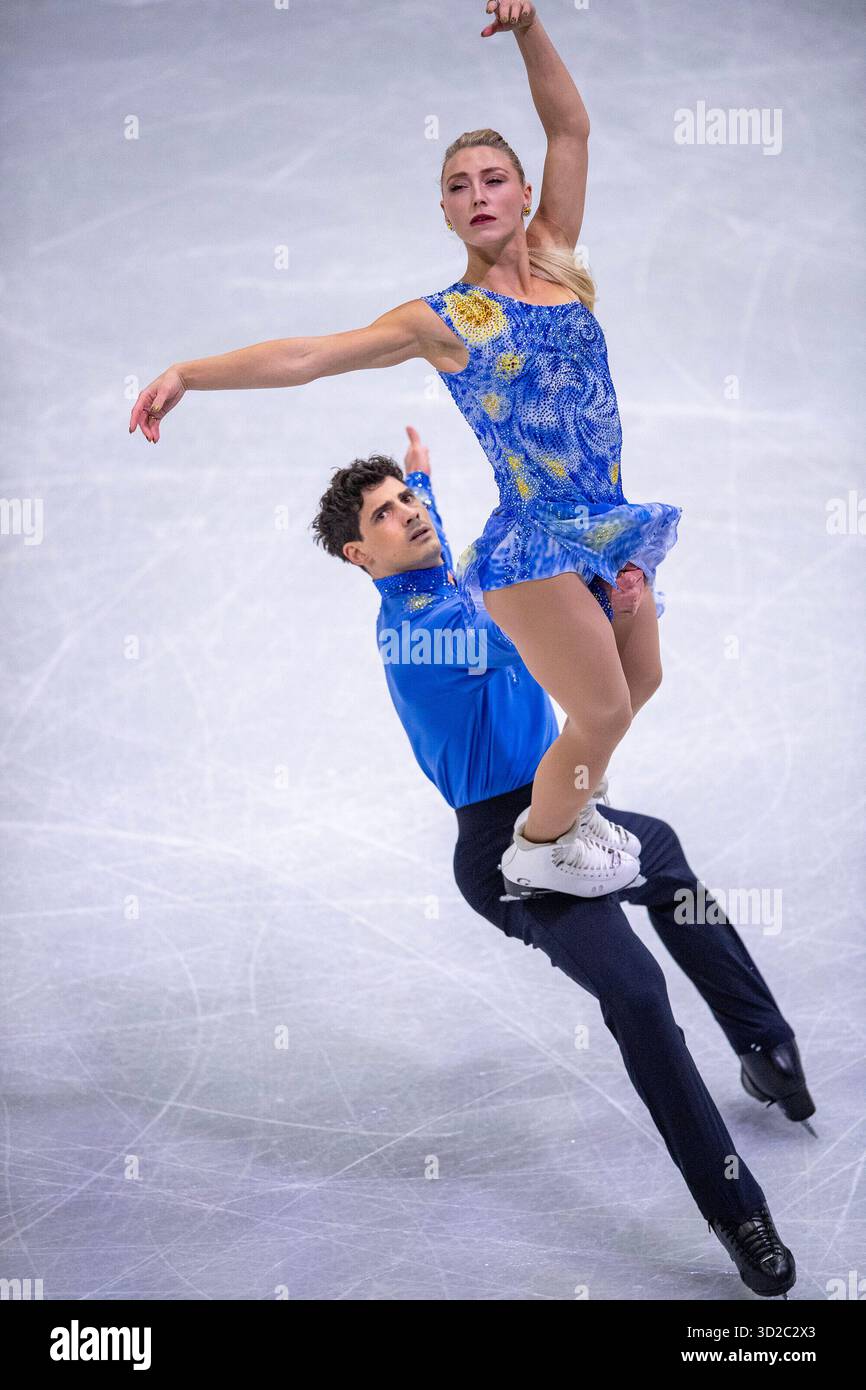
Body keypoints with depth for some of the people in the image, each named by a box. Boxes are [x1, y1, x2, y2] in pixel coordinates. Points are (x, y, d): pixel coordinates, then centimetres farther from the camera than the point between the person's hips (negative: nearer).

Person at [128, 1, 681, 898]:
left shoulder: (554, 256, 7)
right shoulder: (439, 319, -7)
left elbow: (571, 129, 5)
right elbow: (306, 355, -12)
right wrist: (189, 372, -20)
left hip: (608, 526, 7)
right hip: (536, 544, -7)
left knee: (641, 678, 17)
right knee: (603, 711, -5)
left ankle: (569, 807, 40)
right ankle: (535, 851, 19)